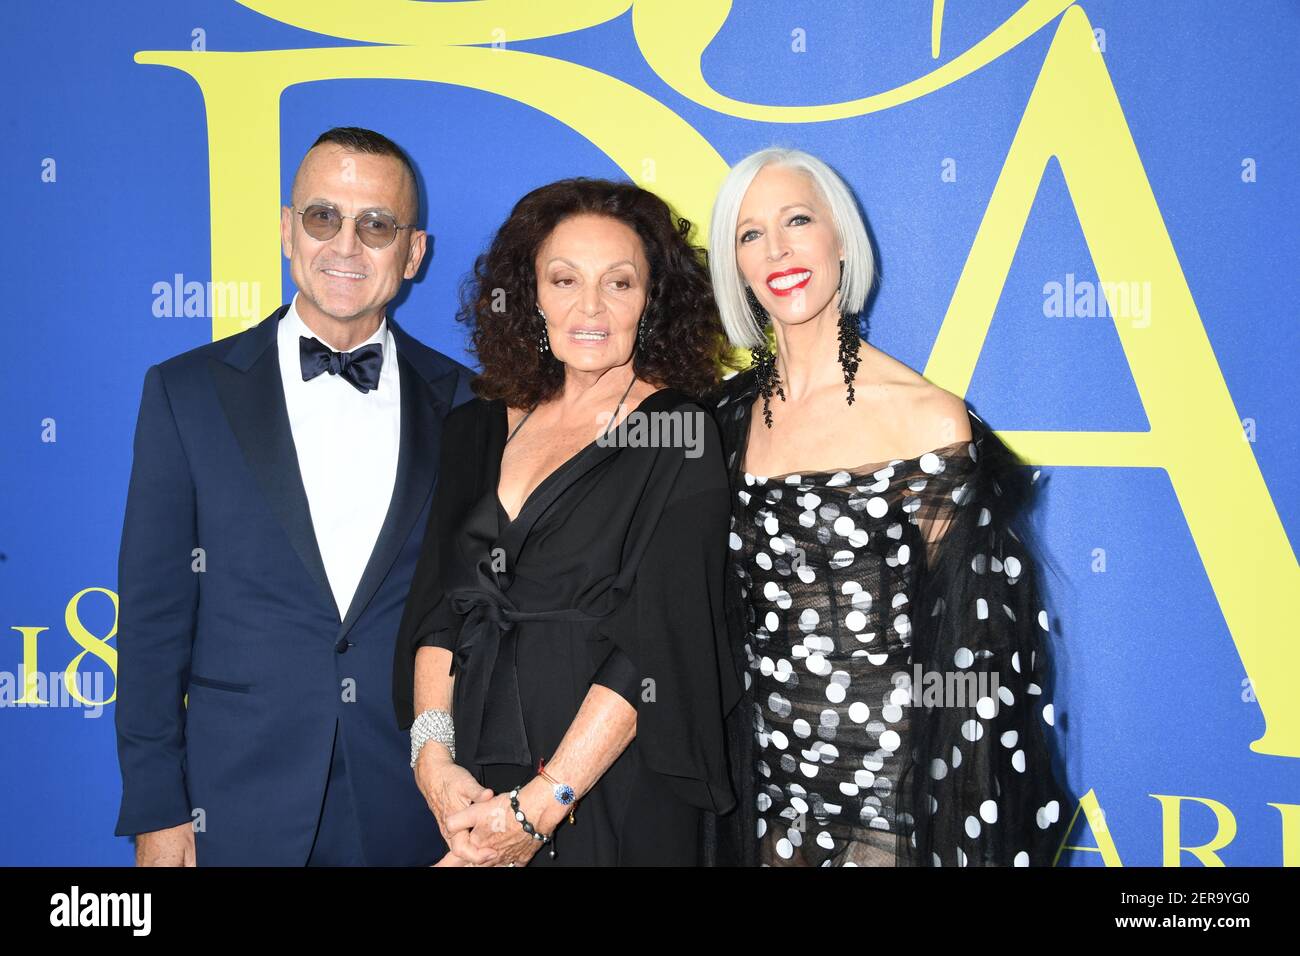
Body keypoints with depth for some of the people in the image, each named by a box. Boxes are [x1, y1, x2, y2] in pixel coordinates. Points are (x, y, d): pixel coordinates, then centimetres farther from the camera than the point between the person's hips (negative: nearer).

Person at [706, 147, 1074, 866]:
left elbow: (966, 638, -8)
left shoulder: (927, 419, -13)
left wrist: (966, 832, -7)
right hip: (767, 780, 4)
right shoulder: (730, 411, 0)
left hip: (888, 783, -4)